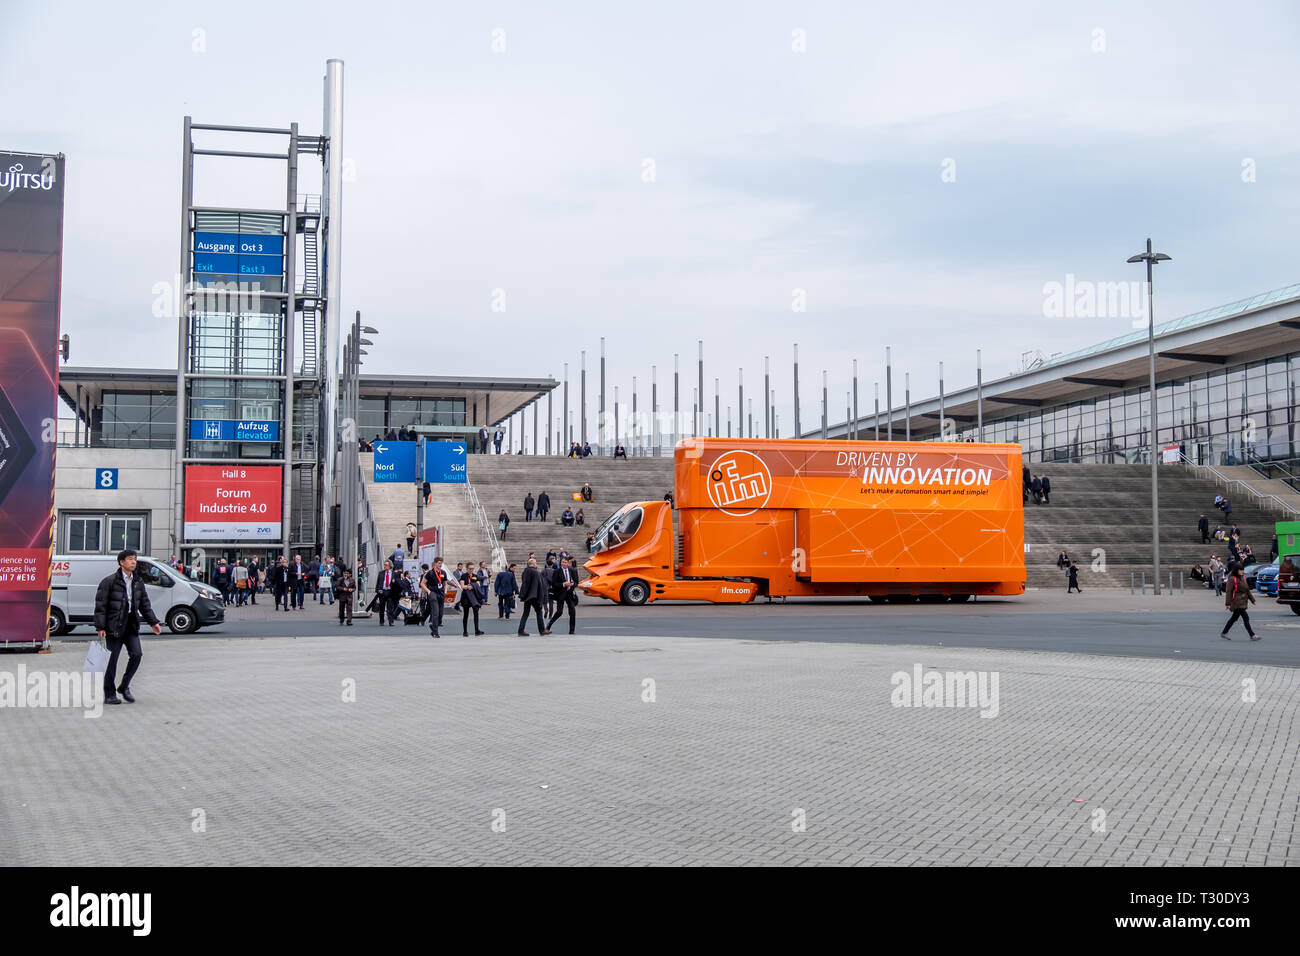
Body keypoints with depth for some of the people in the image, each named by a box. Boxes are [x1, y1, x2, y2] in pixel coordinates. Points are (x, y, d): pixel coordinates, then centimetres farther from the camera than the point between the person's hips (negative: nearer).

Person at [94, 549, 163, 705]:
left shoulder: (138, 581, 10)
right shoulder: (109, 581, -8)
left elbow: (145, 604, 16)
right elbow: (100, 605, -9)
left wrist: (154, 622, 7)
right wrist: (100, 627, -14)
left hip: (131, 625, 5)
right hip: (114, 625, -5)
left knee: (137, 655, -6)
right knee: (112, 659, -1)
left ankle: (124, 687, 13)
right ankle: (109, 694, 11)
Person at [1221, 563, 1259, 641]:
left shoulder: (1242, 578, 14)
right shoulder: (1232, 579, -12)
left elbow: (1247, 589, 20)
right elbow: (1229, 591, -14)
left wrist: (1252, 599, 18)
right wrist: (1228, 603, -17)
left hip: (1243, 601, 9)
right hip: (1236, 602, -9)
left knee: (1234, 618, 14)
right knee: (1246, 617, -11)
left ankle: (1224, 633, 23)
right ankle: (1252, 635, -10)